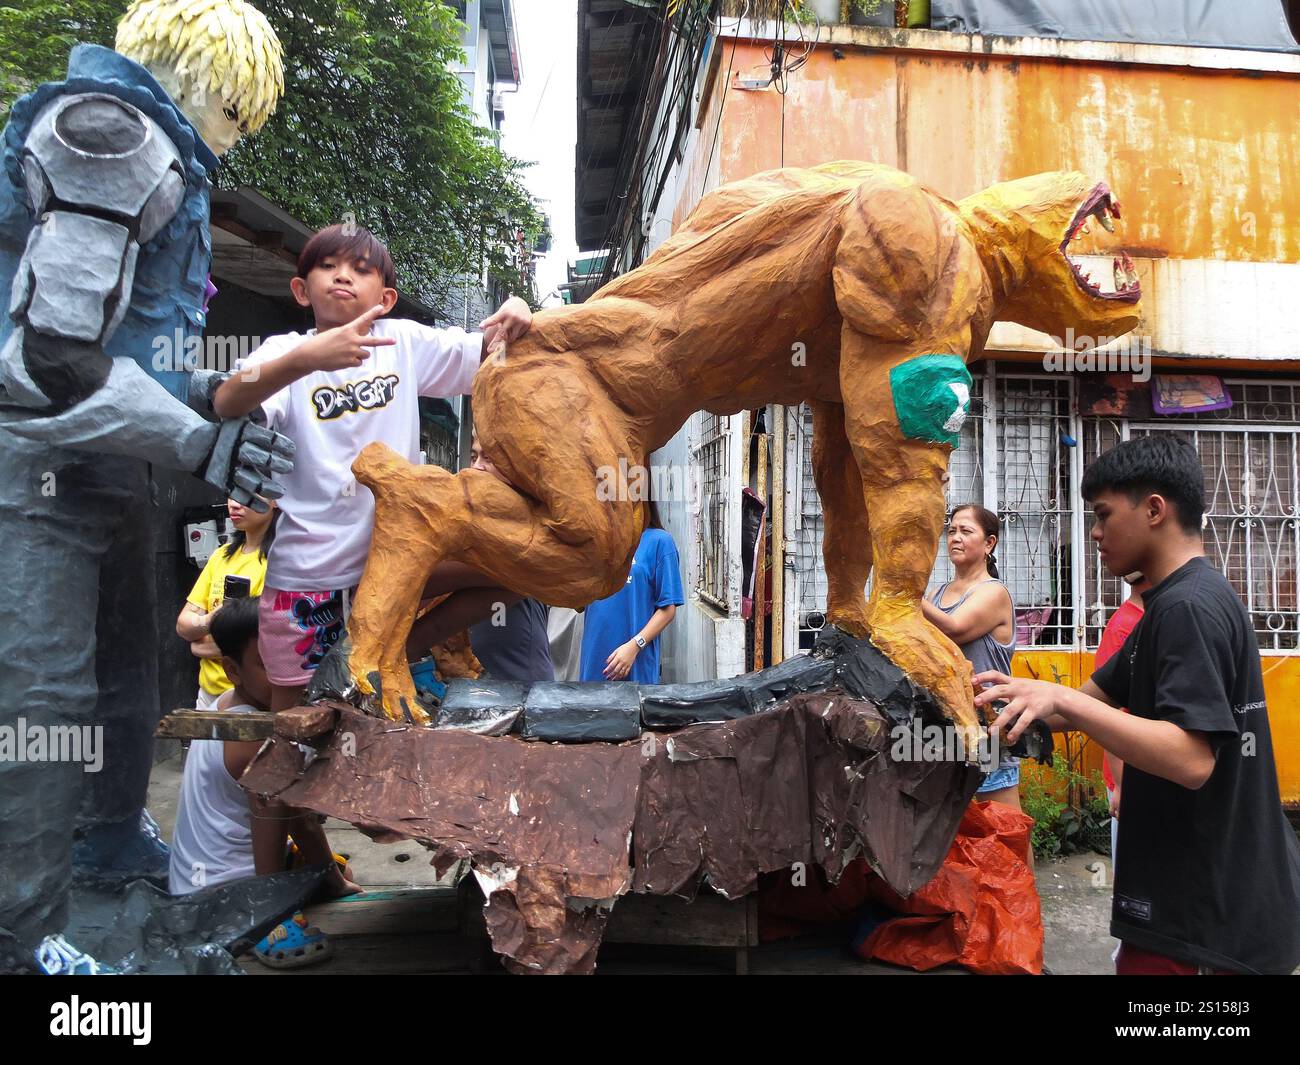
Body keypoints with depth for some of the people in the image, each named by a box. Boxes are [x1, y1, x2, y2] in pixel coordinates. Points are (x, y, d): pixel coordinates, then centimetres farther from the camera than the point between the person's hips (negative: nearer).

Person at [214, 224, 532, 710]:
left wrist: (513, 313, -18)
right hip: (306, 570, -2)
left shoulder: (403, 341, 4)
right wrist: (304, 359, -40)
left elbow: (483, 351, 6)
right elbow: (225, 406, -23)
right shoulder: (285, 350, -5)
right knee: (293, 712, 7)